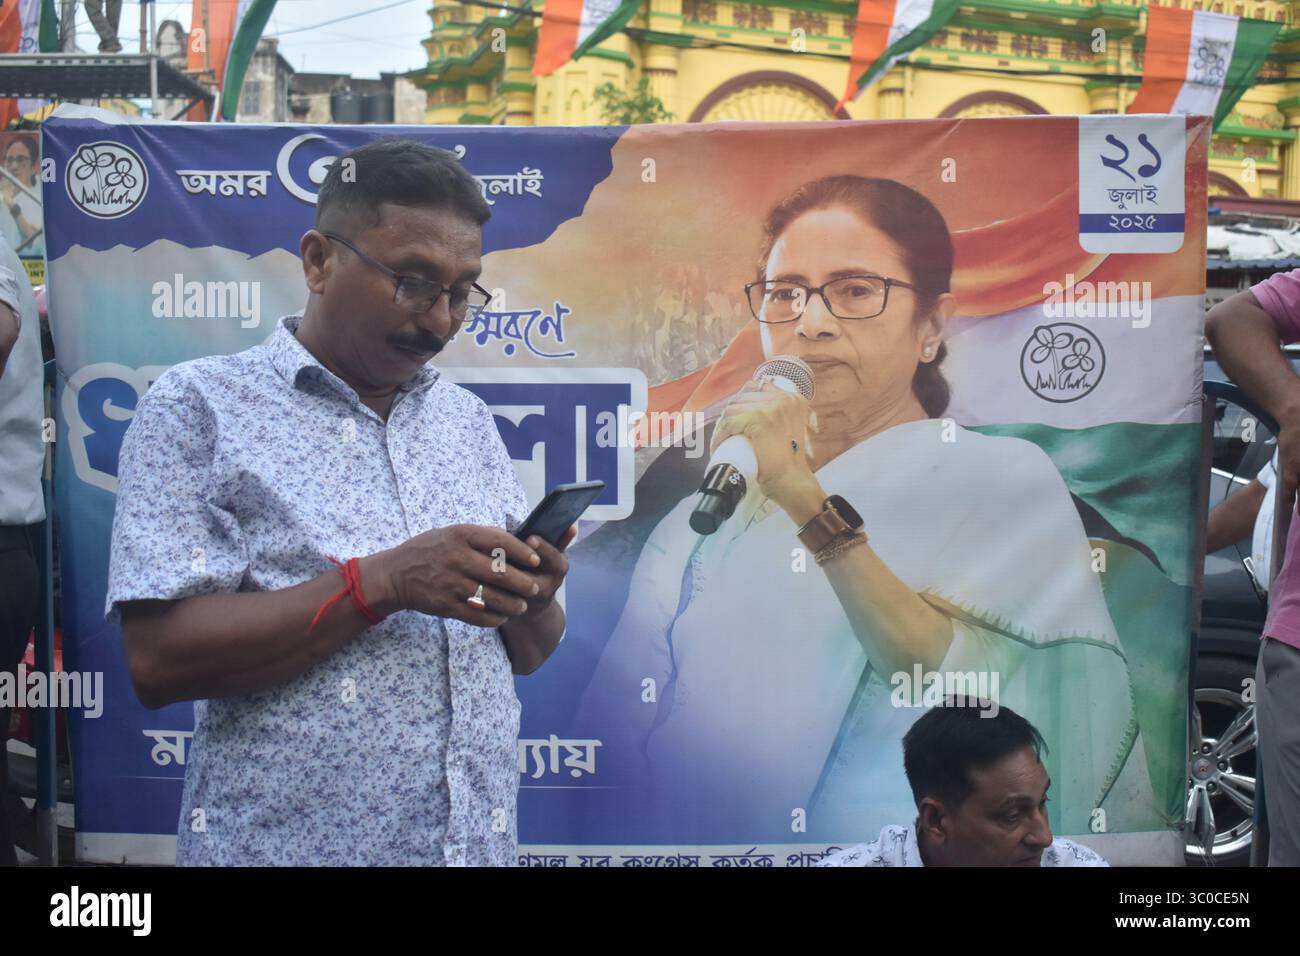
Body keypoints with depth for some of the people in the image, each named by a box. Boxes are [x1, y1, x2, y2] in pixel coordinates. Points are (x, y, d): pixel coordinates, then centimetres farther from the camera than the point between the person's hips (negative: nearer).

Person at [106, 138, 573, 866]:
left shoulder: (469, 420, 7)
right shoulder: (199, 406, -7)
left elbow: (527, 654, 9)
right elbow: (158, 659, -15)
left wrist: (532, 597, -12)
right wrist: (377, 582, -23)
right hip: (286, 842, -4)